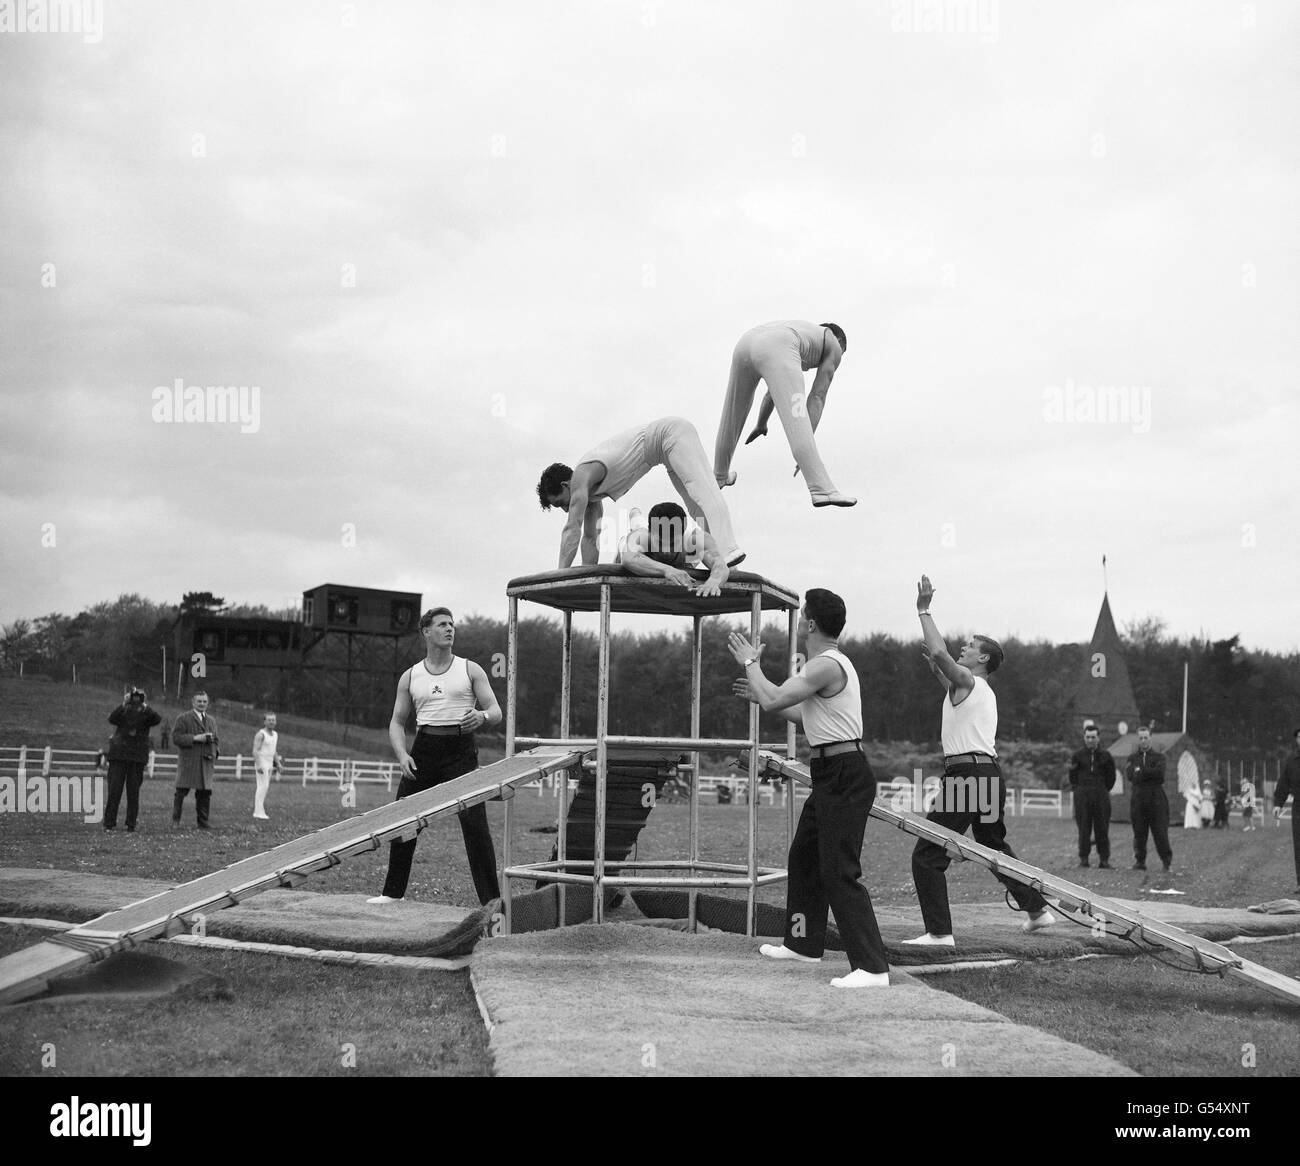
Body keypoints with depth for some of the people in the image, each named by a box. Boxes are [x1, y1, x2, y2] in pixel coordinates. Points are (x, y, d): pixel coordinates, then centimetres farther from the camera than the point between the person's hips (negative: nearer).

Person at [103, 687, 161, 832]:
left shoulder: (146, 715, 4)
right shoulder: (123, 712, 4)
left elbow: (158, 718, -15)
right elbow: (111, 719, -15)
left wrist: (145, 707, -26)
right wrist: (123, 705, -25)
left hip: (138, 757, 0)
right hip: (118, 755, 0)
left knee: (133, 792, 3)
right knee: (114, 789, -3)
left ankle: (131, 825, 8)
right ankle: (109, 823, 1)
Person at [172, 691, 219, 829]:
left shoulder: (211, 721, 20)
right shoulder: (183, 718, 2)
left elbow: (216, 741, 25)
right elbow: (176, 738, -7)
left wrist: (214, 752, 4)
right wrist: (195, 738, -17)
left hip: (206, 763, 4)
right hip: (188, 762, -4)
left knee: (205, 793, 0)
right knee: (182, 790, -5)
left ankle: (202, 822, 5)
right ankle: (175, 819, 9)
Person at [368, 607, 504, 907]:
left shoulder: (470, 670, 7)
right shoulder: (410, 677, 12)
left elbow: (496, 712, 4)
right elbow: (397, 722, 14)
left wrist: (482, 716, -21)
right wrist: (402, 754, -4)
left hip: (460, 749, -2)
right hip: (424, 749, 2)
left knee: (475, 824, -11)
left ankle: (491, 898, -7)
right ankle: (393, 892, 16)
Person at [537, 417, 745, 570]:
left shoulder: (582, 477, -15)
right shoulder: (590, 493, 13)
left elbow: (572, 529, -21)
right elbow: (589, 537, 17)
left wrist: (561, 575, -21)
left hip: (672, 431, -10)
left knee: (701, 491, -23)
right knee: (695, 502, 3)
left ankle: (727, 549, -37)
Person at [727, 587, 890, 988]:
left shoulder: (826, 666, -17)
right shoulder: (828, 663, 17)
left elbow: (773, 701, -21)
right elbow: (807, 717, 28)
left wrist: (750, 662, -4)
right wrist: (761, 693, 27)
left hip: (845, 777, -11)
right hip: (832, 776, 11)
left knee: (839, 872, -13)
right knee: (804, 856, 22)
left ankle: (872, 967, -15)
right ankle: (803, 943, 36)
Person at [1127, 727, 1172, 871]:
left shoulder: (1159, 757, 11)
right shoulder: (1132, 757, 15)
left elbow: (1160, 772, -9)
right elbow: (1129, 776, -1)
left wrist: (1140, 771, -7)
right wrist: (1151, 774, -9)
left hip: (1156, 798, -1)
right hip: (1138, 798, 1)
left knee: (1160, 831, -4)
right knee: (1139, 832, -1)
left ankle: (1167, 861, 5)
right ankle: (1139, 861, 5)